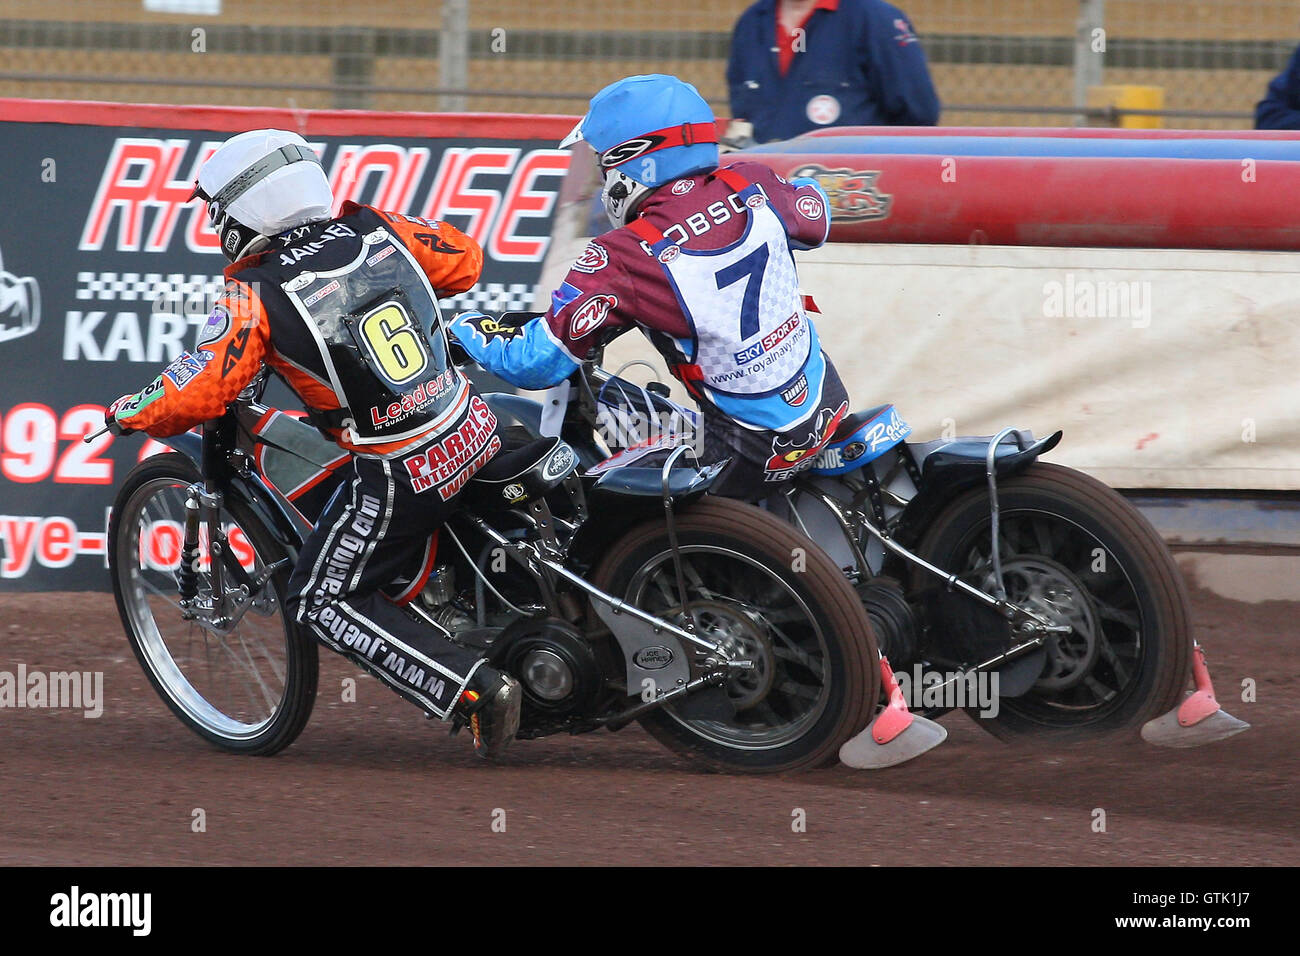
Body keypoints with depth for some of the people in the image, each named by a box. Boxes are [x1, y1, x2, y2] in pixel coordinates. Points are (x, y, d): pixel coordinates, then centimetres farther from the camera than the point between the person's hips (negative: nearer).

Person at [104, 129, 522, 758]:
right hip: (475, 433, 7)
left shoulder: (255, 294, -14)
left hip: (399, 477, -7)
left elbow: (195, 394, -15)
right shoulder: (376, 229, 1)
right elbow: (464, 261, 16)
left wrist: (126, 414, 4)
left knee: (322, 605, 7)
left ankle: (475, 689, -7)